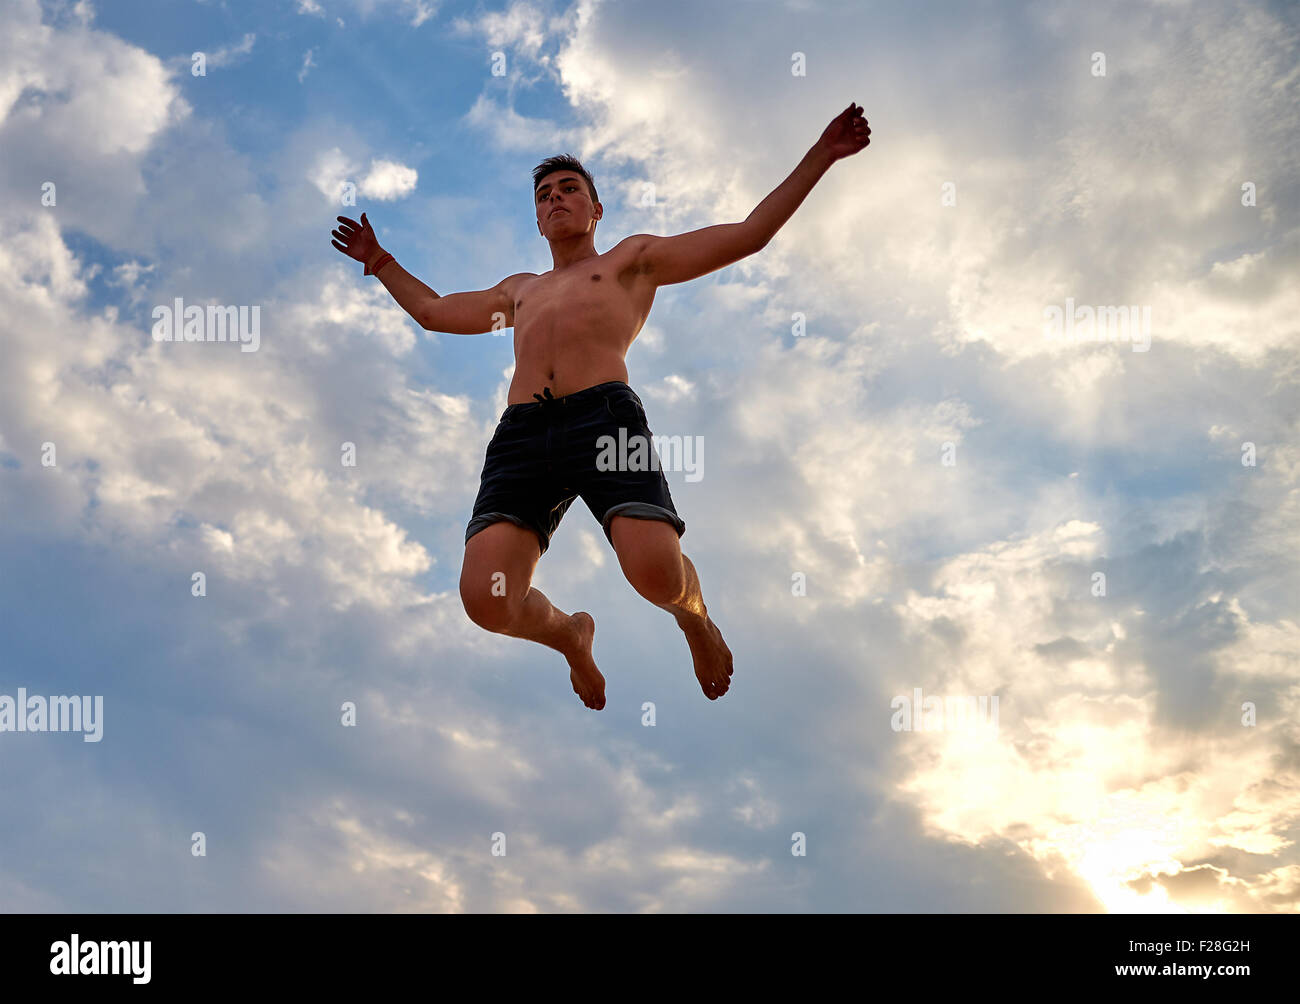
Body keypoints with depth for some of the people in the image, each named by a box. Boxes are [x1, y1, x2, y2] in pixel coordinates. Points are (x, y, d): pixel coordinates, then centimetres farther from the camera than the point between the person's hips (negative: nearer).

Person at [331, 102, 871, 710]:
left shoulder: (634, 259, 28)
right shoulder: (521, 291, 41)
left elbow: (749, 234, 24)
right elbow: (433, 310, 54)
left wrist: (822, 156, 20)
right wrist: (379, 261, 57)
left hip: (605, 415, -3)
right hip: (519, 434, 4)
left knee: (658, 573, -28)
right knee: (487, 601, -20)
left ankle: (695, 619, 12)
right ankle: (569, 635, 16)